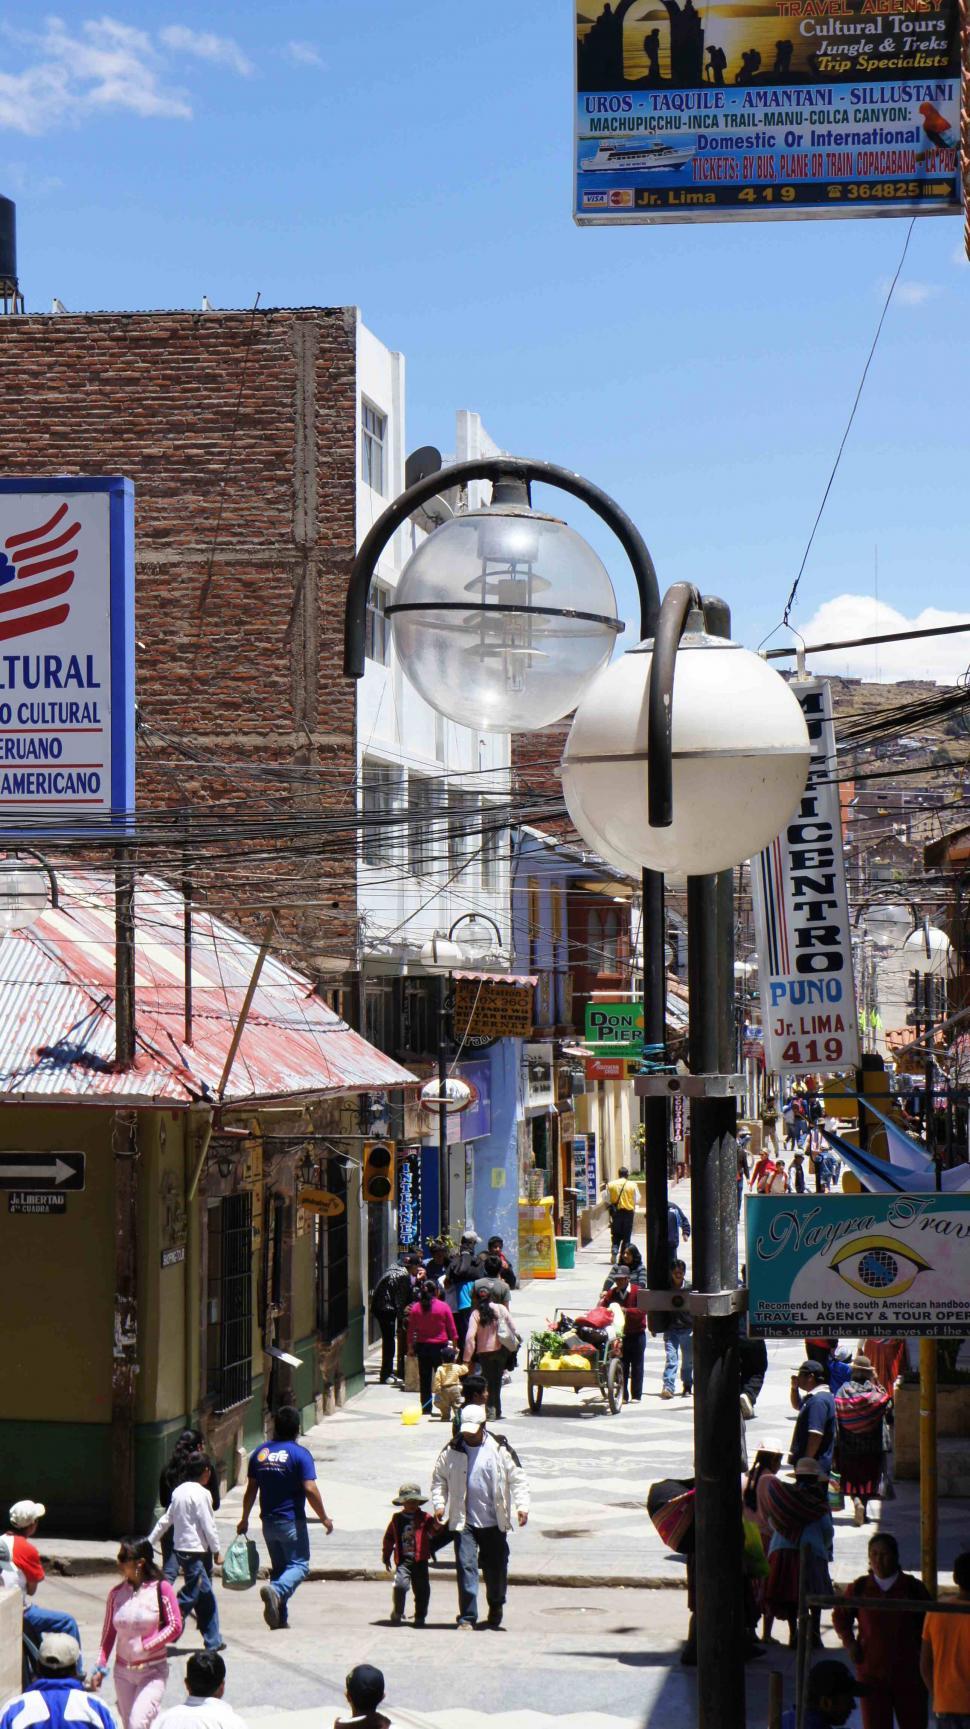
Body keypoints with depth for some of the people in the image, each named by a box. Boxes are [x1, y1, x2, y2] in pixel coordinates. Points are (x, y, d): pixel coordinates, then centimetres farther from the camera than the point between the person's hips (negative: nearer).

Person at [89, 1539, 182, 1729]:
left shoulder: (161, 1588, -9)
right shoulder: (116, 1593, 3)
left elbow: (175, 1626, -9)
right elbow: (108, 1634, 8)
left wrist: (146, 1645, -15)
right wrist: (101, 1667, 1)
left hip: (153, 1671, -5)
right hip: (123, 1671, 5)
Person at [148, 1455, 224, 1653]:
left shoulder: (178, 1491, 10)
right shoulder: (201, 1493, -14)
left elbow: (165, 1520, 14)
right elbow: (208, 1525, -14)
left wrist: (149, 1542, 20)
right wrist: (217, 1551, -5)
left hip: (182, 1549, 8)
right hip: (197, 1552, -8)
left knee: (206, 1596, 13)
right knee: (190, 1596, -6)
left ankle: (213, 1641, 18)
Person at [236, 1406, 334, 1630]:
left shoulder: (260, 1453, 5)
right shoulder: (299, 1454, -11)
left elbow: (251, 1490, 9)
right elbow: (310, 1489, -17)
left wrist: (244, 1520, 19)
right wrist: (324, 1518, -6)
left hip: (268, 1522, 6)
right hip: (292, 1522, -6)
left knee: (278, 1567, 16)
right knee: (299, 1564, -2)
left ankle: (279, 1617, 13)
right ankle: (277, 1590, -31)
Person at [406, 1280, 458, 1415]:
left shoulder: (415, 1308, -1)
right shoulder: (443, 1307, -6)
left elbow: (411, 1329, 3)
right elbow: (452, 1328, -2)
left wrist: (410, 1347, 10)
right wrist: (454, 1344, 7)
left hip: (422, 1347, 2)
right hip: (440, 1347, -2)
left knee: (424, 1379, 8)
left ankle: (426, 1408, 8)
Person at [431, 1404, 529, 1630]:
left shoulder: (500, 1449, -2)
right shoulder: (451, 1451, 1)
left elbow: (517, 1478, 3)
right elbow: (439, 1479, 12)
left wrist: (522, 1505, -6)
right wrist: (439, 1504, -1)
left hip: (494, 1521, 0)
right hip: (463, 1521, 0)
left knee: (496, 1567, 10)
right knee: (466, 1565, -9)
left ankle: (496, 1606, 36)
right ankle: (467, 1617, -7)